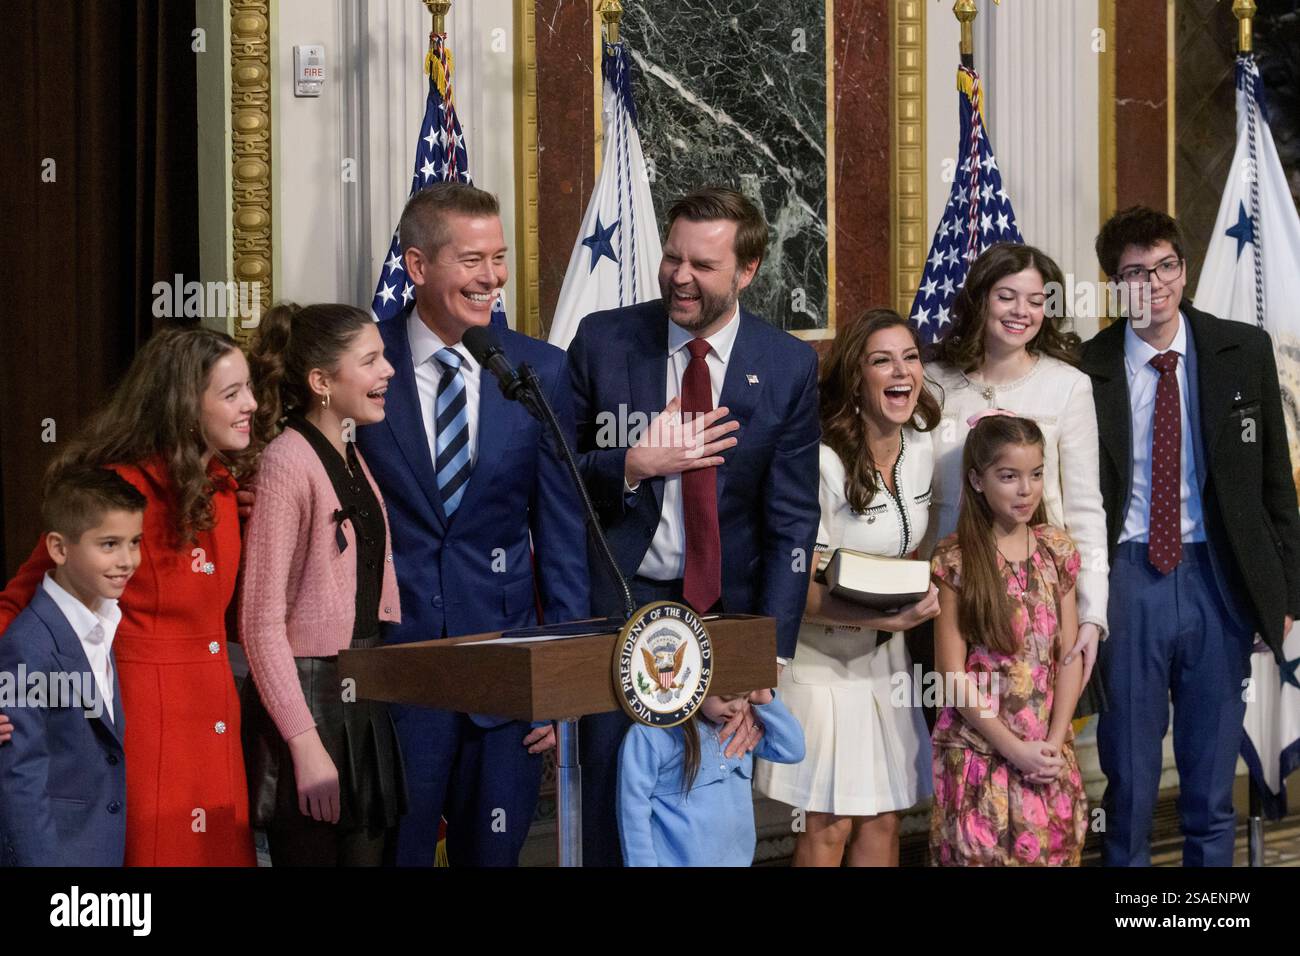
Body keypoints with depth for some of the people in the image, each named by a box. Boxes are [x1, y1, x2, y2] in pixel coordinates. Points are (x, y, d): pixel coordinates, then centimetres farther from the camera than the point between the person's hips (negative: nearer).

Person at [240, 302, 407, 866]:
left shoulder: (353, 459, 12)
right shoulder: (288, 462, -13)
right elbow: (261, 620, -16)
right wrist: (305, 745, -19)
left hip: (366, 703, 8)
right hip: (308, 696, -8)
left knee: (372, 851, 8)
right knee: (312, 854, -2)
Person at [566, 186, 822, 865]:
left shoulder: (789, 366, -2)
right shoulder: (602, 340, -2)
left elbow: (792, 525, -3)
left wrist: (767, 663, -12)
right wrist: (633, 464, -17)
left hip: (728, 607, 0)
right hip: (620, 605, 0)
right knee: (611, 815, 1)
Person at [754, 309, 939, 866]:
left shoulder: (921, 451, 2)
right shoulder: (822, 464, -19)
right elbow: (800, 591, -19)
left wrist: (917, 600, 0)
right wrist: (888, 617, -28)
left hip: (886, 653, 6)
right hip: (822, 652, -6)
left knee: (882, 820, 8)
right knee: (829, 824, -3)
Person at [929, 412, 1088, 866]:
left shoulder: (1057, 551, 6)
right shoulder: (955, 560, -7)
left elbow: (1069, 655, 4)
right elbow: (954, 673, -8)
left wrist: (1054, 742, -7)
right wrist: (1014, 748, -11)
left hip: (1050, 752, 3)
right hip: (981, 751, -3)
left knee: (1053, 850, 5)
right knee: (983, 853, 0)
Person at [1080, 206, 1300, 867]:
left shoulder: (1243, 352, 3)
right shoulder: (1088, 368, -4)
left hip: (1218, 580, 2)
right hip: (1128, 581, -2)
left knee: (1212, 785, 10)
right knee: (1129, 776, 7)